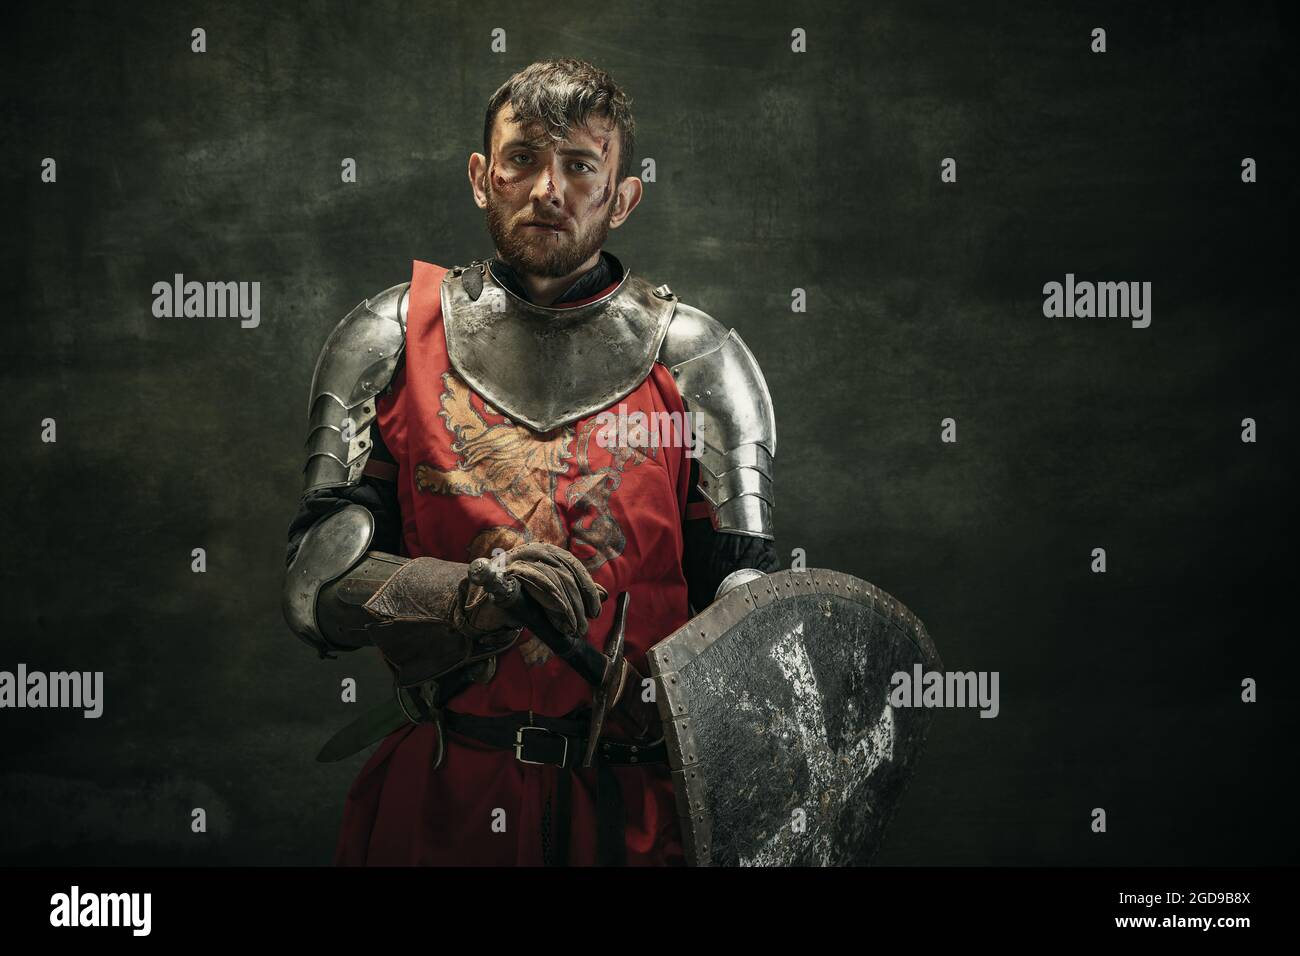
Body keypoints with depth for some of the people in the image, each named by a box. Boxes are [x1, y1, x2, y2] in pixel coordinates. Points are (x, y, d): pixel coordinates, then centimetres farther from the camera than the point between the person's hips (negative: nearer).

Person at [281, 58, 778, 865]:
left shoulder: (697, 361, 0)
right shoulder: (388, 340, 0)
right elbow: (317, 580, -6)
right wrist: (473, 594, -25)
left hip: (638, 802, 0)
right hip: (441, 798, 0)